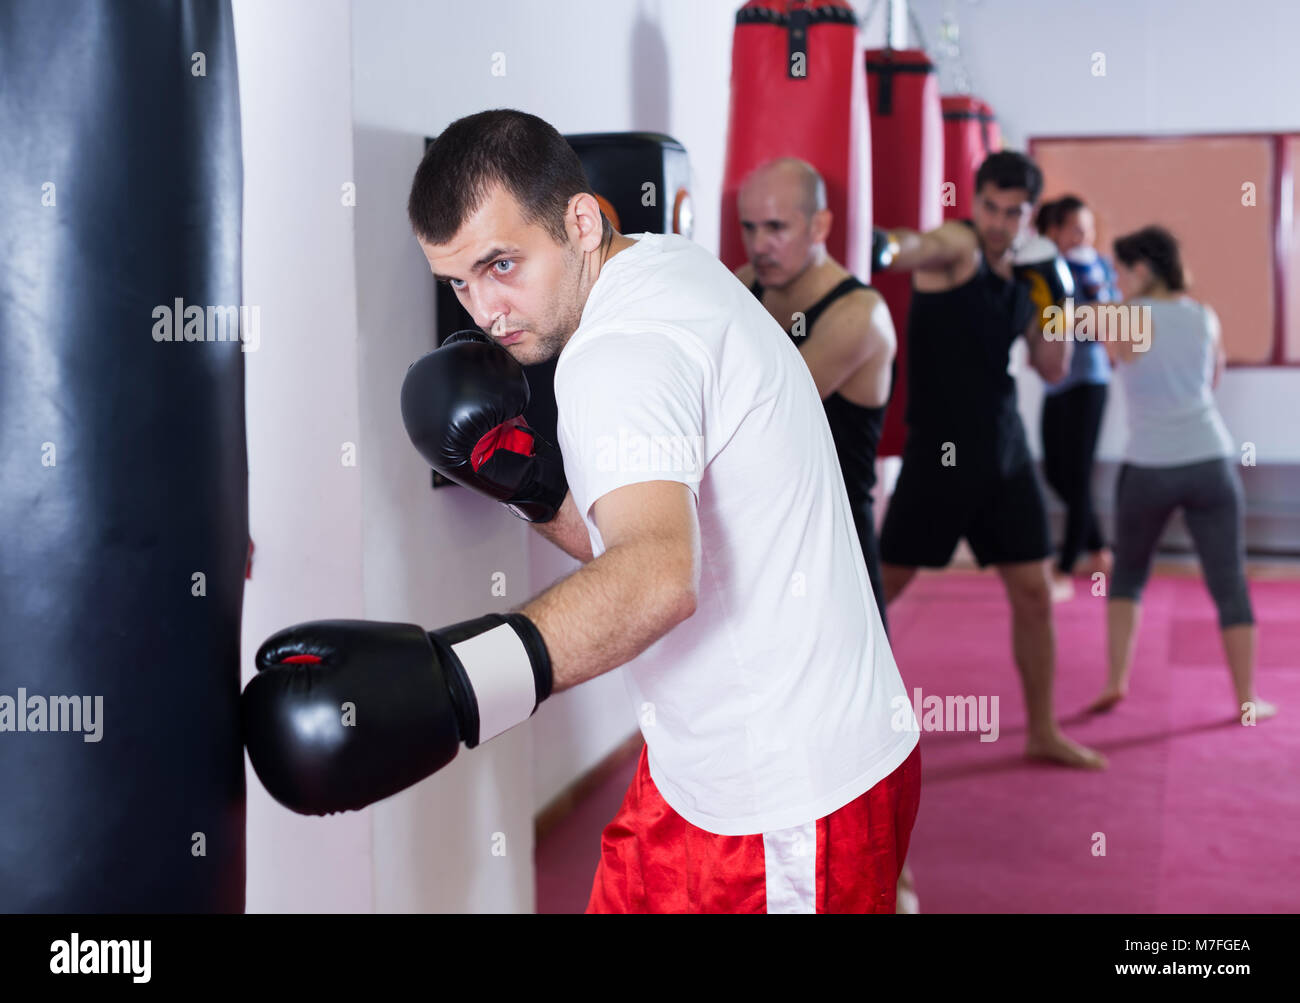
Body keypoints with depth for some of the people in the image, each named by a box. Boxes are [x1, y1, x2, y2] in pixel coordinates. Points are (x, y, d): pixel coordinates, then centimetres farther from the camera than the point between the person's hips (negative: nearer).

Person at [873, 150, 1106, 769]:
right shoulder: (958, 246, -10)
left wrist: (1055, 306, -3)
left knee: (1034, 594, 9)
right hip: (937, 455, -6)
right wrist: (895, 246, -60)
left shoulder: (1023, 277, 10)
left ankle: (1043, 733, 24)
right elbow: (920, 249, -36)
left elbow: (1051, 370, 14)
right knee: (880, 588, 1)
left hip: (1004, 455, 6)